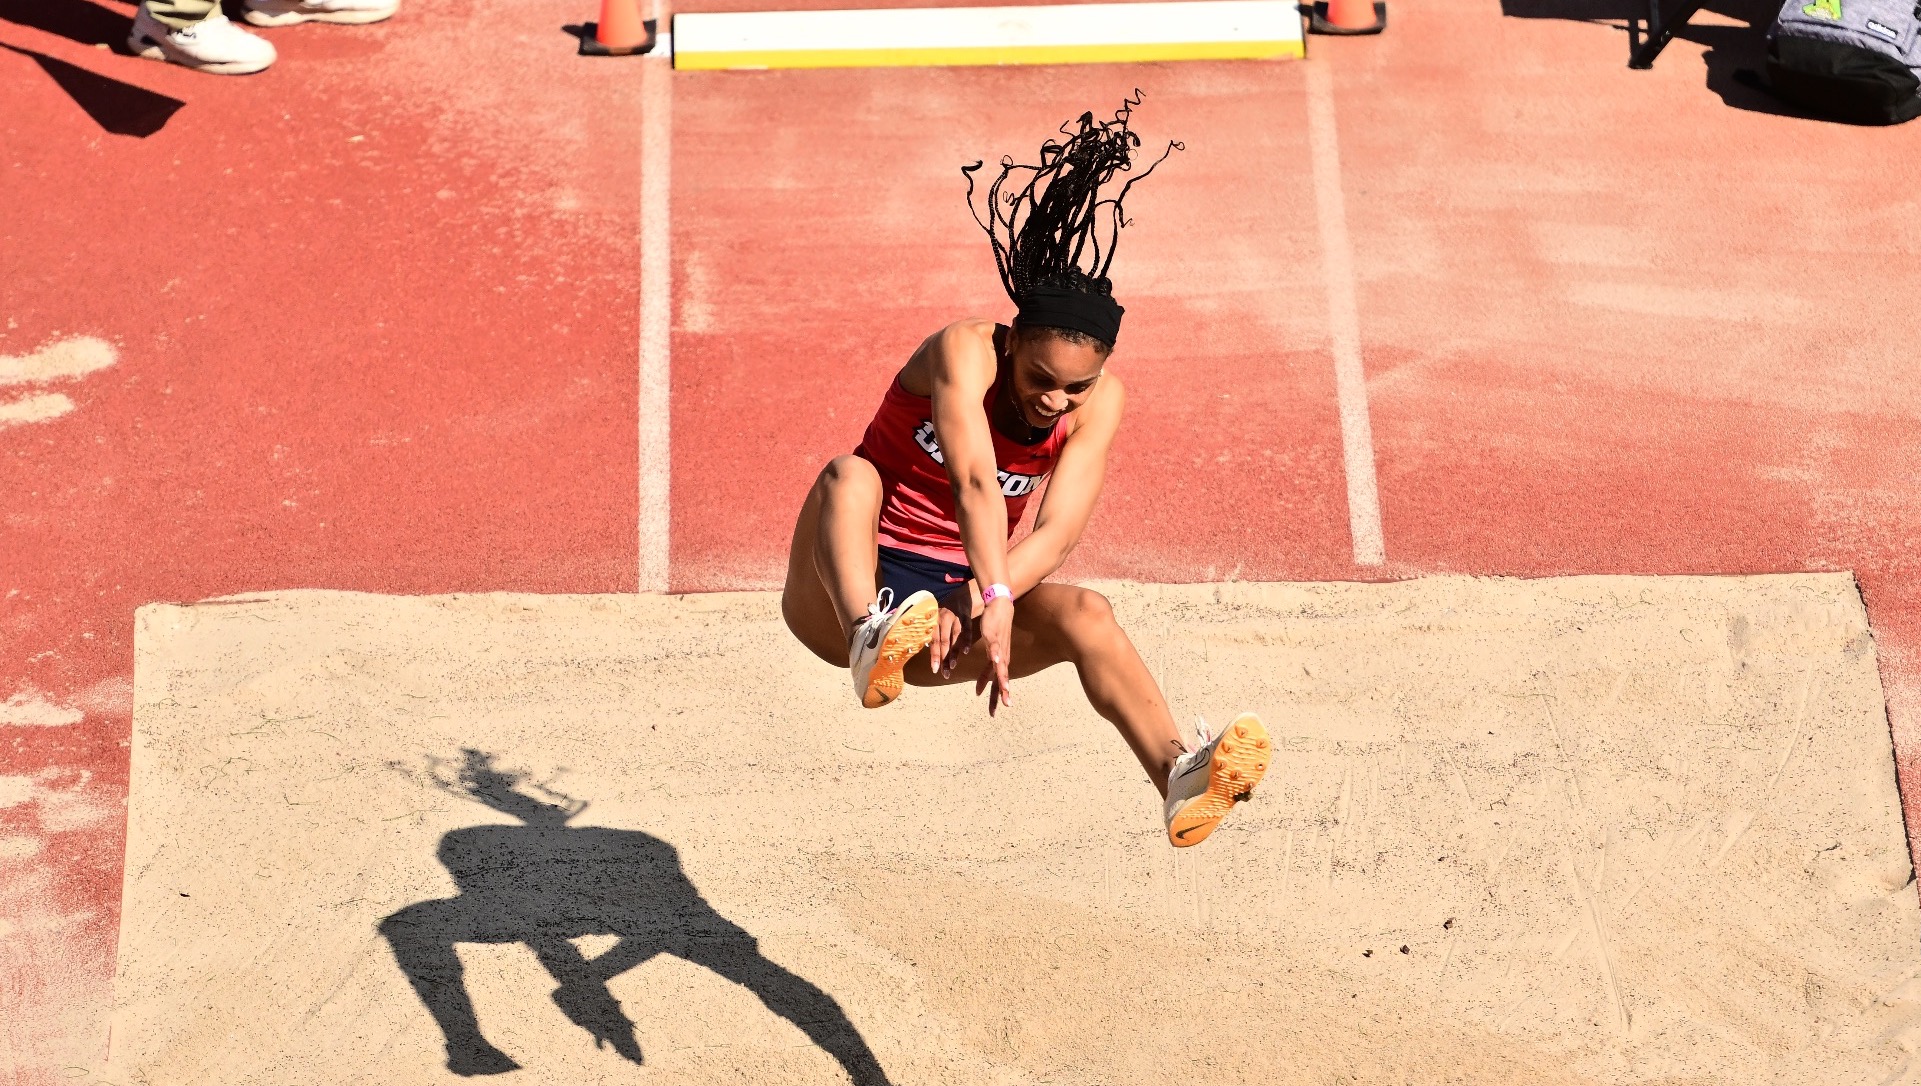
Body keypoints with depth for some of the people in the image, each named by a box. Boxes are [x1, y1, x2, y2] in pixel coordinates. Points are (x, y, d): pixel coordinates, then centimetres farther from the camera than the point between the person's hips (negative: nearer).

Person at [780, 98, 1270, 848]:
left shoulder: (1100, 401, -6)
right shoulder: (964, 350, -18)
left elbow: (1058, 530, -18)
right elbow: (974, 481, -34)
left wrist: (973, 606, -35)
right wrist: (995, 599, -48)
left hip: (955, 594, 4)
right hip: (843, 595, -3)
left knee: (1083, 615, -24)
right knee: (848, 475, -33)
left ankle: (1177, 774, -41)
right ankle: (872, 637, -60)